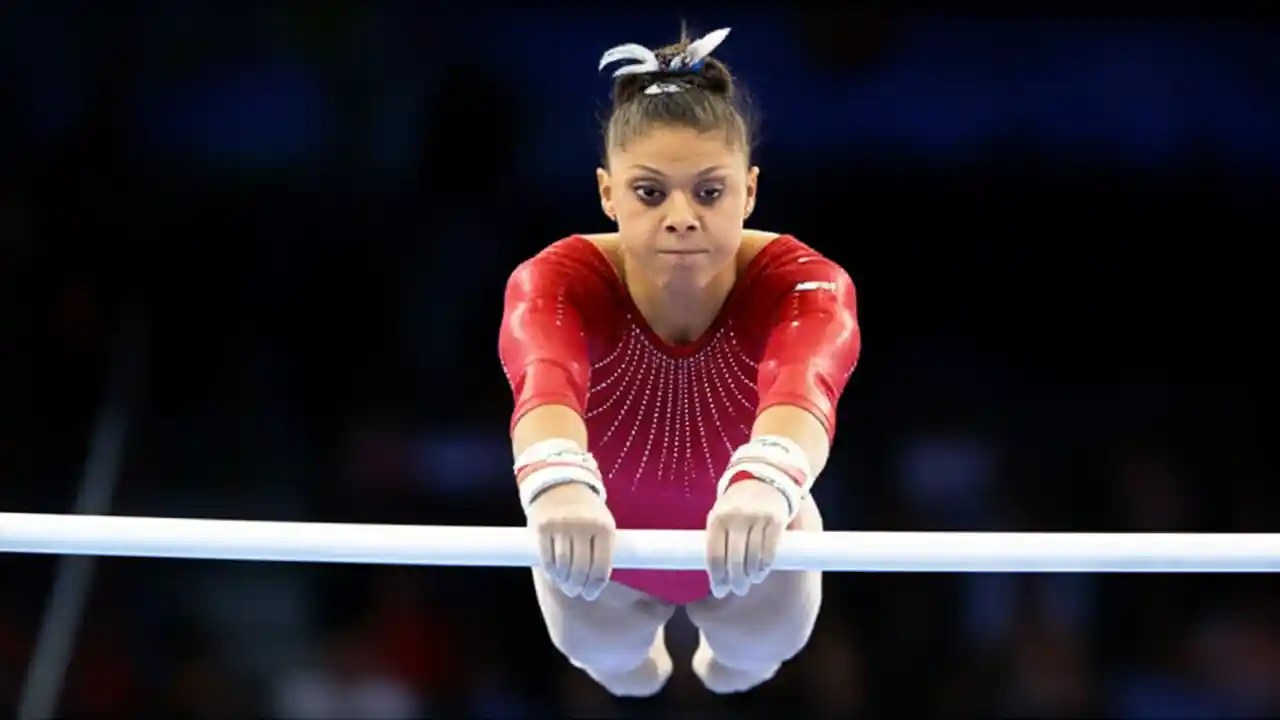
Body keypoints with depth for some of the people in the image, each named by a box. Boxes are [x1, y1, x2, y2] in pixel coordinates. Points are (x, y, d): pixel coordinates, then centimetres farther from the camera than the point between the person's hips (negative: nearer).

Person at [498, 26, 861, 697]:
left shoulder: (800, 283, -39)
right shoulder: (559, 282, -38)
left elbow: (800, 388, -63)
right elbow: (545, 385, -62)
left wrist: (766, 485, -88)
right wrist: (558, 482, -88)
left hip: (750, 544, 0)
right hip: (601, 546, 0)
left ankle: (728, 660, 48)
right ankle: (635, 660, 47)